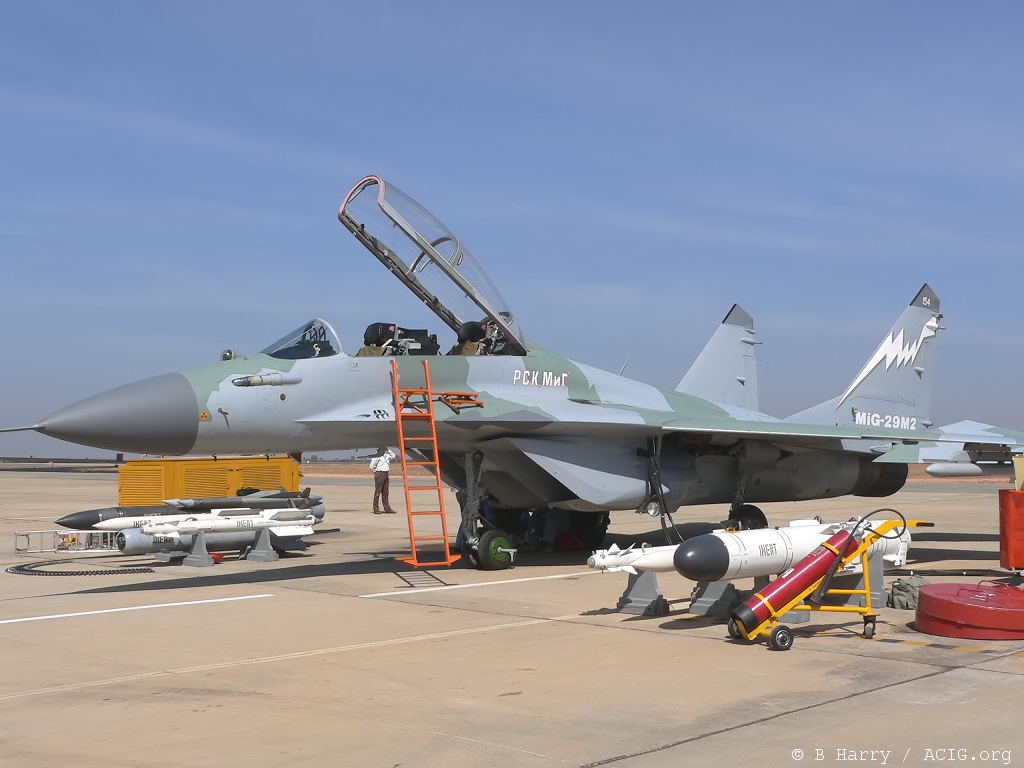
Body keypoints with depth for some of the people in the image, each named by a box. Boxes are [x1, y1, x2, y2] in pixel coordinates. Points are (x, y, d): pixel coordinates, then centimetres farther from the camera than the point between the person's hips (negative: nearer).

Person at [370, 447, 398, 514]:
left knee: (385, 493, 11)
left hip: (386, 474, 8)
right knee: (377, 493, -3)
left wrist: (388, 450, 9)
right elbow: (372, 466, -13)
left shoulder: (386, 455, 11)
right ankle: (376, 509, 1)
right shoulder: (377, 456, -13)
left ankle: (387, 509, 14)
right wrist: (377, 472, -5)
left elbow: (393, 456, 20)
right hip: (380, 474, -8)